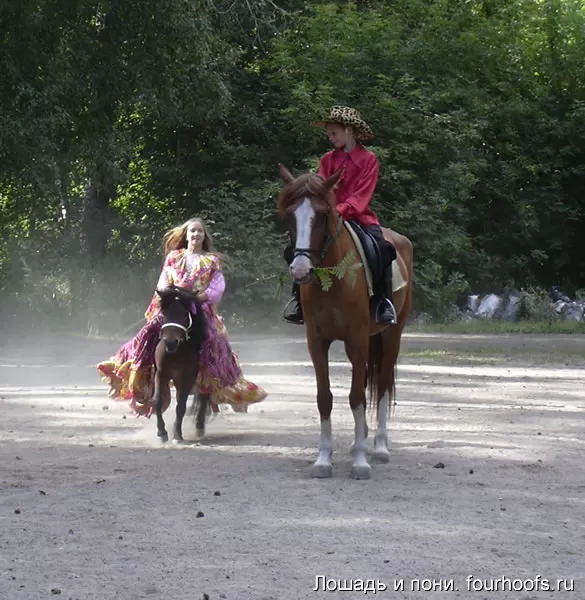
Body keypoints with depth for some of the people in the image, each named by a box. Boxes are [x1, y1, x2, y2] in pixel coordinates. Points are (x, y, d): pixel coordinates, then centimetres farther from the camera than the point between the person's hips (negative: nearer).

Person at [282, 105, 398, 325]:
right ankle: (299, 297, 3)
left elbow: (362, 196, -11)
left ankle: (384, 300, -17)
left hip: (359, 217, -3)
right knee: (293, 250, -15)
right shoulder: (327, 160, 10)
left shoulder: (368, 159, -2)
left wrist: (341, 210, -26)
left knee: (384, 249, -31)